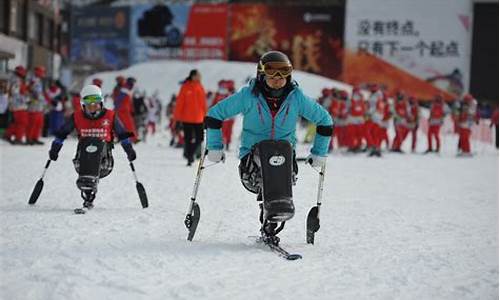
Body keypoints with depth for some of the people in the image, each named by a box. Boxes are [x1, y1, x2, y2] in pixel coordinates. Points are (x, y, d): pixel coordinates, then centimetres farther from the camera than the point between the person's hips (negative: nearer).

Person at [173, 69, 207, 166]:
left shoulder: (200, 87, 6)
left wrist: (205, 116, 13)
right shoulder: (185, 87, -8)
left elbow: (203, 103, 13)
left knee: (200, 138, 2)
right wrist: (178, 118, -9)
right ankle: (189, 159, 13)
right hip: (187, 119, -4)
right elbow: (179, 103, -7)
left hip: (199, 119, 4)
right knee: (188, 139, 2)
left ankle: (189, 153, 21)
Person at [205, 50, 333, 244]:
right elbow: (215, 115, 7)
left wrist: (319, 153, 15)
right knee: (264, 149, -33)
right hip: (252, 161, -2)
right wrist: (214, 147, 4)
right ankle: (272, 204, -45)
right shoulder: (248, 96, -2)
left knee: (284, 146, -31)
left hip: (284, 162, 2)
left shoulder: (296, 98, 3)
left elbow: (324, 120, 16)